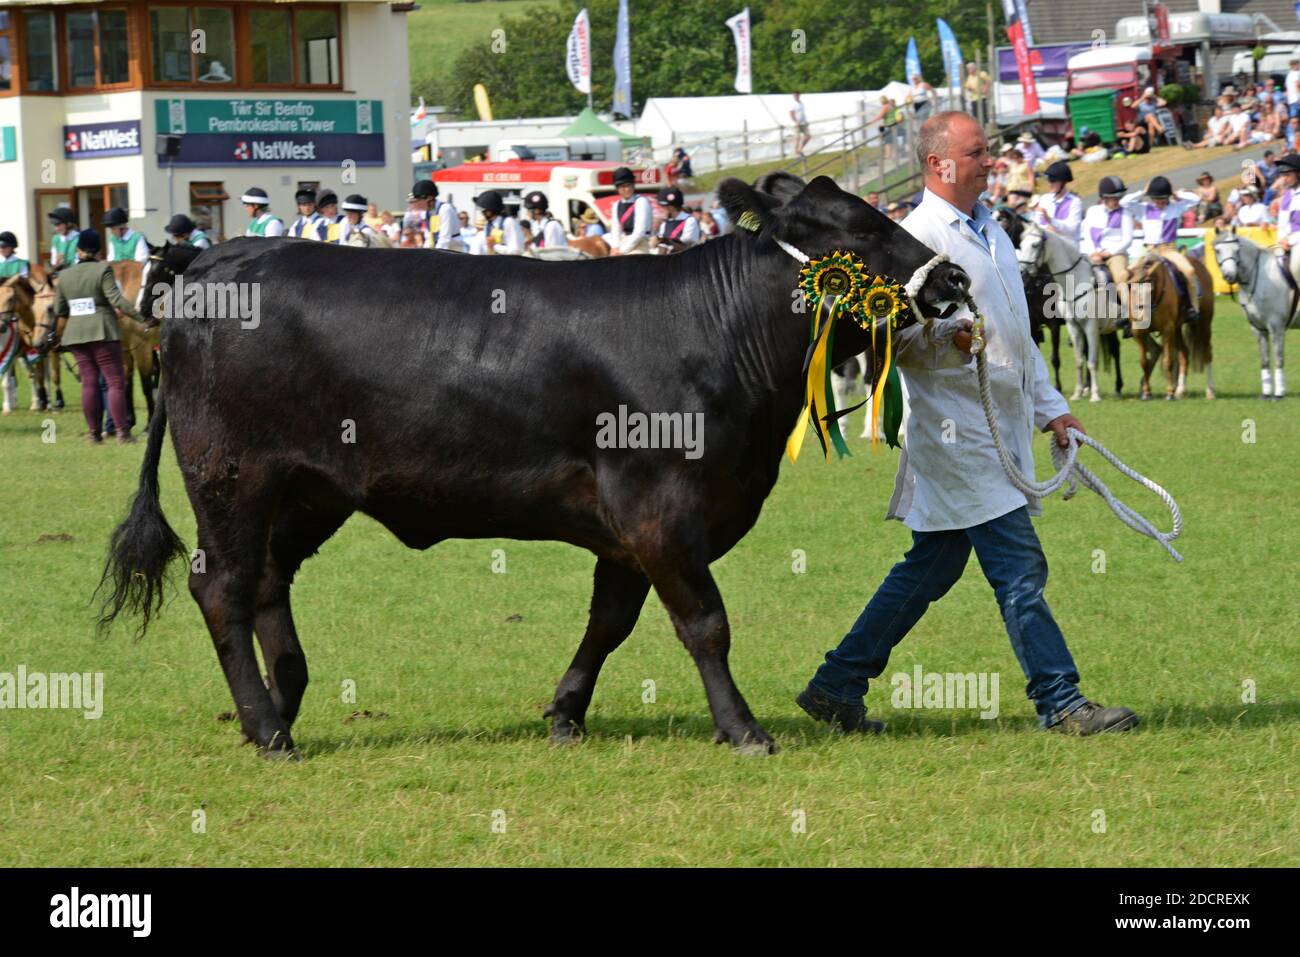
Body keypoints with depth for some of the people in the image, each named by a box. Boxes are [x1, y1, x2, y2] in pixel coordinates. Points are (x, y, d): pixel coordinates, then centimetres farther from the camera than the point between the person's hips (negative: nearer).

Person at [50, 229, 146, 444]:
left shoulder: (65, 275, 7)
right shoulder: (103, 270, -9)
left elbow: (59, 310, 12)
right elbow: (117, 300, -18)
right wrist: (141, 318, -17)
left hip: (76, 334, 5)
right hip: (103, 332, -5)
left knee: (89, 382, 8)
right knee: (116, 381, -2)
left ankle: (94, 432, 7)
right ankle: (122, 430, -8)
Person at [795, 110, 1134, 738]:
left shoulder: (990, 232, 19)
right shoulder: (917, 237, -11)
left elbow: (1018, 336, 26)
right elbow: (893, 335, -15)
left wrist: (1049, 405, 22)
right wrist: (947, 339, -32)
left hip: (1001, 427, 9)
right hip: (957, 432, -9)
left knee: (929, 569, 12)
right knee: (1020, 570, -9)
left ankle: (836, 687, 18)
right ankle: (1059, 702, -5)